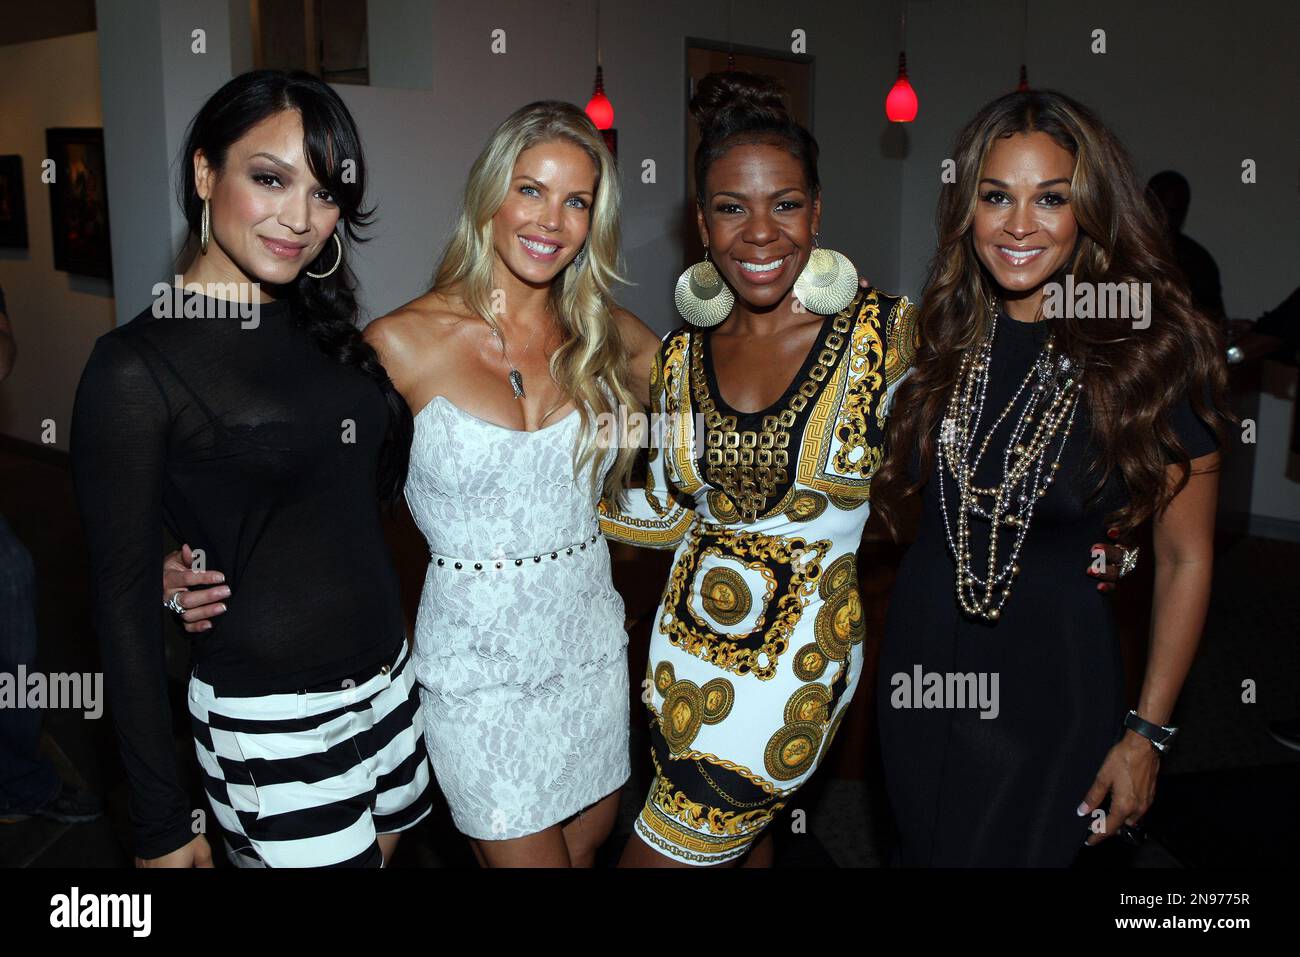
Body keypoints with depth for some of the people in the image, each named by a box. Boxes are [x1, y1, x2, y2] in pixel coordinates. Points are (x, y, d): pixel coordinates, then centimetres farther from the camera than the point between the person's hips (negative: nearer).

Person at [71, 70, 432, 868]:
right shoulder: (137, 367, -15)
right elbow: (125, 599, -12)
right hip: (273, 719, -7)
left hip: (389, 679, 7)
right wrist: (163, 822, -9)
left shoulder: (323, 327, 4)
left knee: (384, 847, 22)